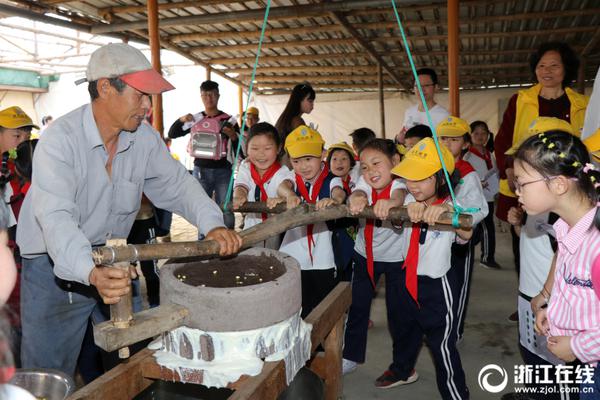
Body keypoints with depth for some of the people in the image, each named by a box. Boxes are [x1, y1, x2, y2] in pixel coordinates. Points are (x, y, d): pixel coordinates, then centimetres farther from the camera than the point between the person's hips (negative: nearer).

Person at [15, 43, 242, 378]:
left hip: (115, 261, 5)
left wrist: (213, 225, -21)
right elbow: (55, 216, -35)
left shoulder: (145, 137, -6)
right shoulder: (60, 140, -23)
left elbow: (177, 183, -3)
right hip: (56, 266, -5)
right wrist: (92, 273, -51)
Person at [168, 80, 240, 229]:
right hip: (200, 170, 2)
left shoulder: (229, 120, 1)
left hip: (223, 171, -2)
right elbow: (172, 134, 11)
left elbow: (240, 148, 2)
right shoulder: (194, 120, 7)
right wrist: (180, 120, -7)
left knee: (226, 211, -4)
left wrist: (233, 136, -18)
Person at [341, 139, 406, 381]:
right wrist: (356, 199, -59)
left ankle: (402, 365, 26)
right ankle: (351, 356, 34)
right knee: (357, 306, 13)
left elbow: (399, 196, -45)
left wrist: (390, 203, -70)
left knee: (397, 311, 4)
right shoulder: (364, 183, -12)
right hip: (365, 254, 4)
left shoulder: (399, 183, -22)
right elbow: (358, 193, -34)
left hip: (396, 257, -4)